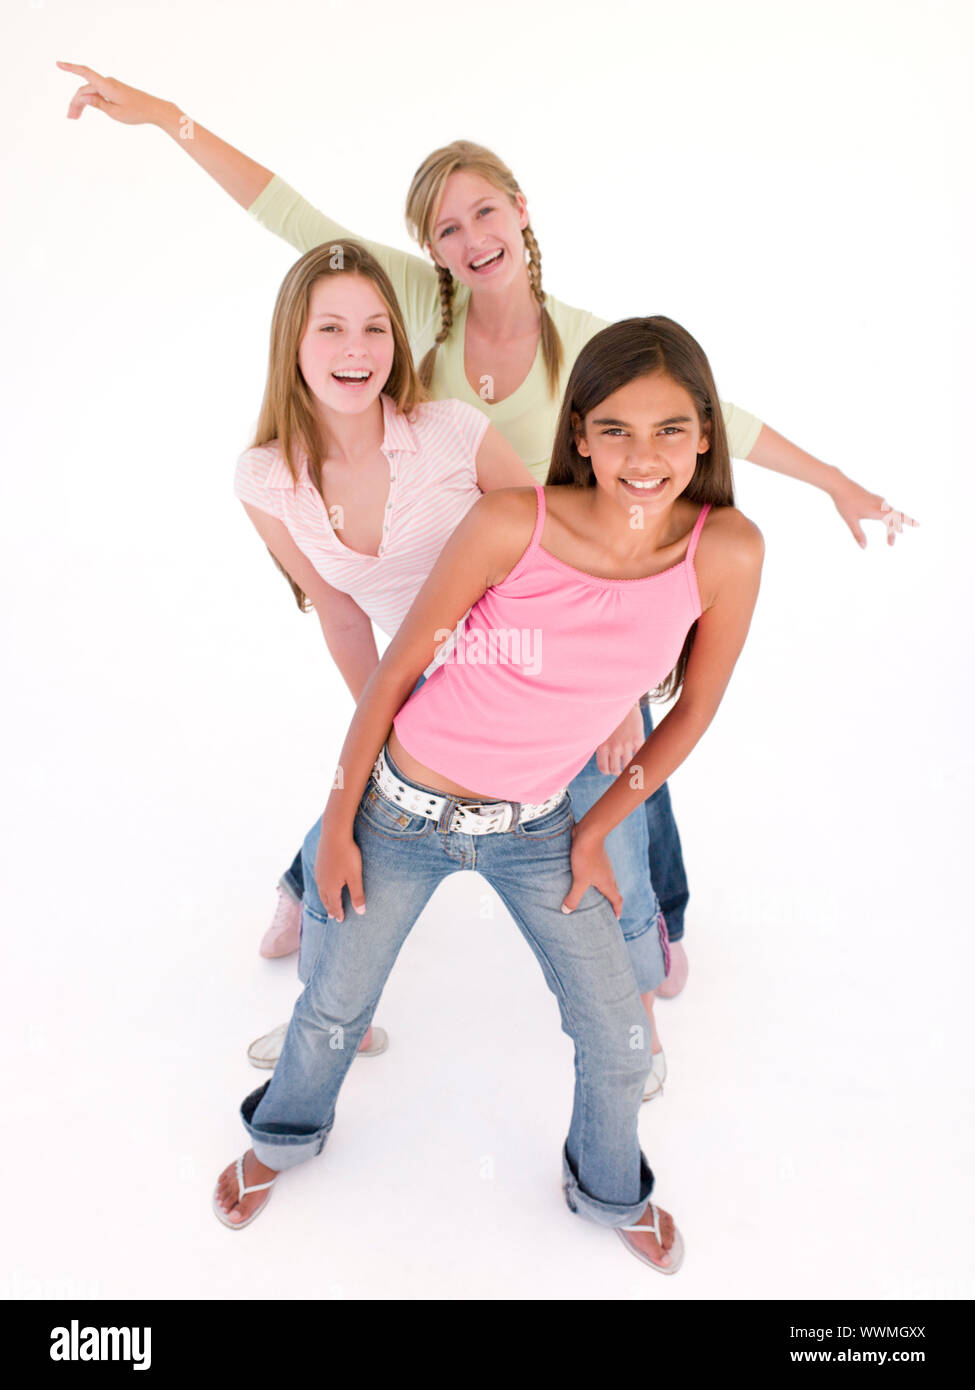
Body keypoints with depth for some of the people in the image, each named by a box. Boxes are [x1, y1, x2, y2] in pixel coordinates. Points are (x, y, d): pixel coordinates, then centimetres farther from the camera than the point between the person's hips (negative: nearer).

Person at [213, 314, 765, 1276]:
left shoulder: (726, 553, -17)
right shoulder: (512, 523, -23)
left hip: (535, 827, 2)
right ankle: (285, 1134, 55)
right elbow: (396, 669, -12)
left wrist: (594, 830, 4)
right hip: (401, 808, -1)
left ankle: (608, 1189, 48)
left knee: (618, 1041, 12)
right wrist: (337, 825, -5)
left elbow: (694, 708, -1)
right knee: (335, 1007, 18)